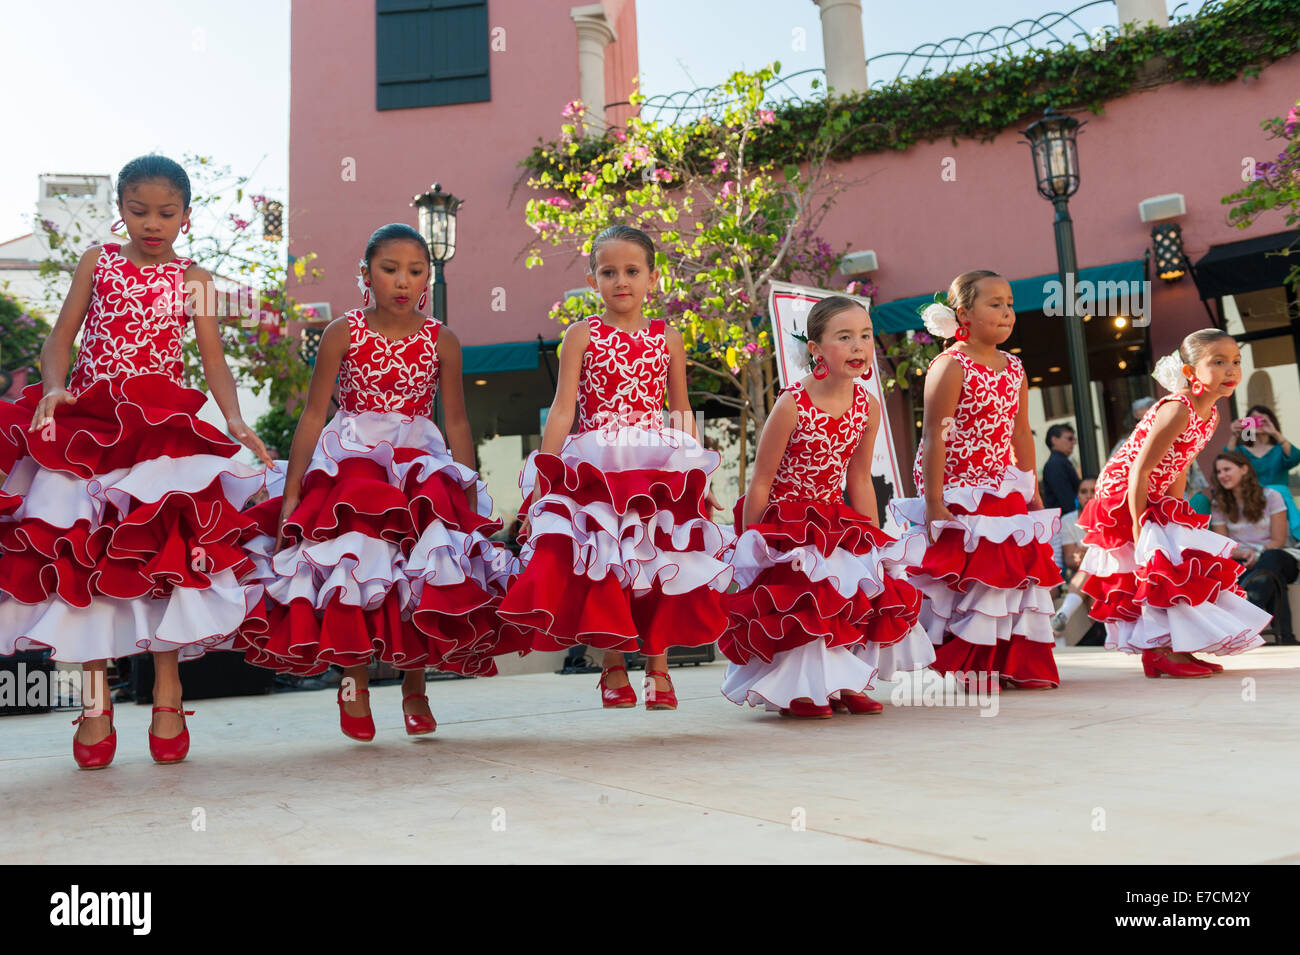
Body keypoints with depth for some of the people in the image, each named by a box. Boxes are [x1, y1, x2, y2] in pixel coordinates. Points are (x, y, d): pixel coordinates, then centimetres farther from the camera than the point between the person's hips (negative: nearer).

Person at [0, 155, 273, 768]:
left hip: (163, 429, -1)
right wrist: (54, 390, -12)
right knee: (80, 555, -2)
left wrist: (235, 421, -16)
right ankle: (94, 704, 5)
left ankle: (167, 695, 1)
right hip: (87, 421, 1)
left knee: (161, 553, -9)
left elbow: (213, 357, 1)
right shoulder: (97, 262, 11)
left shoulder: (193, 280, 9)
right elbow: (61, 338, 8)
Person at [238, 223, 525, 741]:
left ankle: (414, 687, 15)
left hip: (423, 470, 1)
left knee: (424, 575, -6)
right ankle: (354, 684, 11)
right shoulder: (343, 333, -3)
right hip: (350, 465, -1)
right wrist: (291, 492, -6)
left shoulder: (441, 341, 1)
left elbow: (456, 422, 5)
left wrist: (469, 491, 1)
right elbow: (313, 414, -3)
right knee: (352, 567, -12)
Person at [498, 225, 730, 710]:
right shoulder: (581, 336, 4)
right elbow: (563, 408, -2)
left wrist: (701, 476, 11)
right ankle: (612, 667, 12)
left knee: (660, 565, 0)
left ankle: (658, 665, 13)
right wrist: (542, 476, -9)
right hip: (596, 468, -1)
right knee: (601, 566, -3)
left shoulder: (668, 339, 10)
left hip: (662, 469, 2)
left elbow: (681, 412, 14)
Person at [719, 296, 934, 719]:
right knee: (798, 598, -12)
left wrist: (875, 543, 8)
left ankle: (844, 683, 18)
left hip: (835, 518, 6)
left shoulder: (868, 408, -5)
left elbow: (860, 480, 6)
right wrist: (748, 545, -11)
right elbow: (761, 481, -15)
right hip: (785, 521, -6)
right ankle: (793, 690, 8)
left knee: (864, 589, 2)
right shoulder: (792, 405, -22)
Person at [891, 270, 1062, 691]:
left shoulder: (1014, 368, 10)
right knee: (961, 578, -4)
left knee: (1016, 570, 8)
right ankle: (958, 669, 11)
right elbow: (934, 436, -17)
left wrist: (1032, 493, 15)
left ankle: (1015, 666, 21)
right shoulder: (951, 366, -13)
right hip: (957, 494, -7)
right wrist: (933, 503, -20)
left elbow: (1021, 435, 15)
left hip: (1003, 493, 8)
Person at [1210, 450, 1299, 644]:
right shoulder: (1219, 505, 8)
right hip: (1243, 563, 1)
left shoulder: (1270, 496, 1)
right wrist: (1244, 553, -17)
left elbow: (1278, 541, -2)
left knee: (1270, 560, -39)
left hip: (1278, 557, -1)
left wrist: (1257, 554, -19)